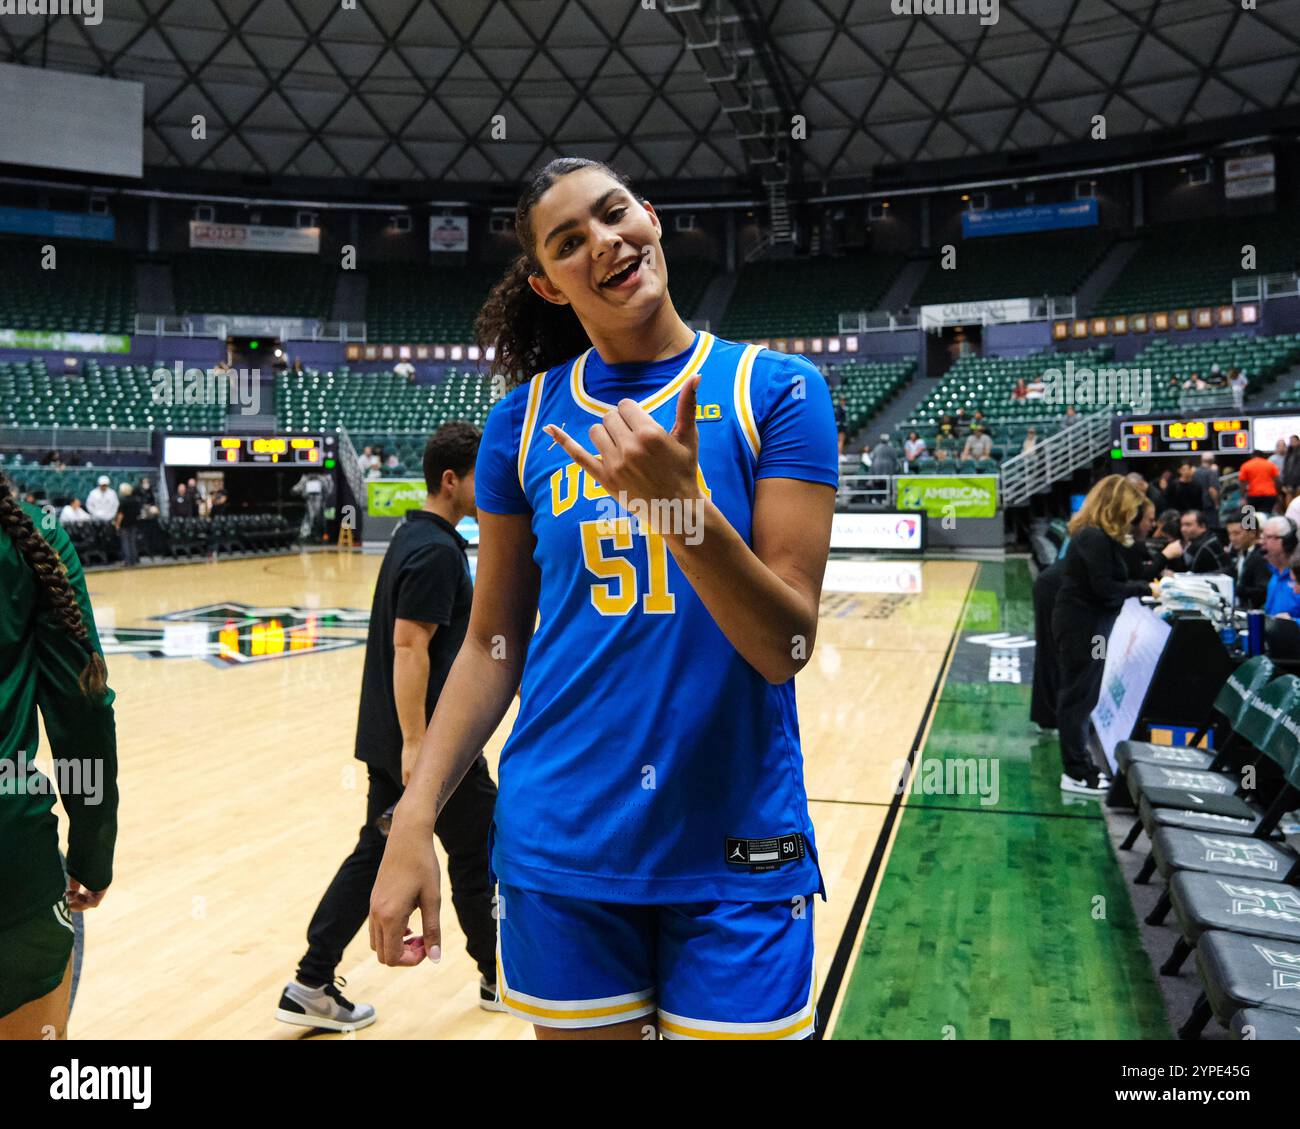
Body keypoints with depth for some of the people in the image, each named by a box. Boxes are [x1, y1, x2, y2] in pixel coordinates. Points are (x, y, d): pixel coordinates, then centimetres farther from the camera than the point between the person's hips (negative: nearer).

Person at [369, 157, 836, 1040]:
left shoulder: (775, 389, -6)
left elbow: (786, 648, -11)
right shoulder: (526, 419, 2)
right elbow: (494, 644, 7)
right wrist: (413, 819, -2)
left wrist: (676, 501, -25)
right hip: (560, 847, 2)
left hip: (734, 850, -2)